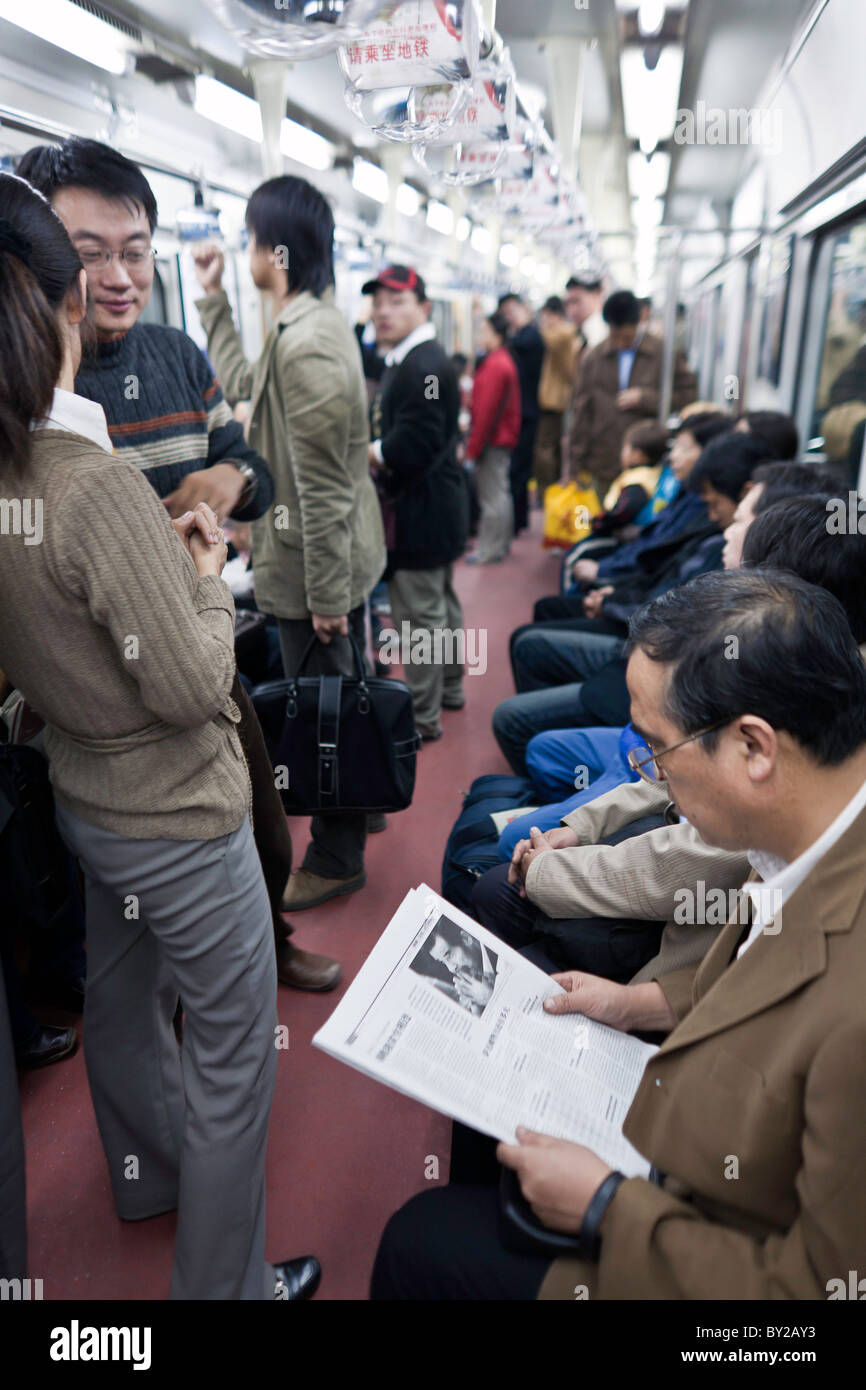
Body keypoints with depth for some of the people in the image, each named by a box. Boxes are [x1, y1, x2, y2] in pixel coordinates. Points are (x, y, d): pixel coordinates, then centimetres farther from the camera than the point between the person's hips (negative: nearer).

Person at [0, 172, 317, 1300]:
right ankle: (224, 1284, 29)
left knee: (120, 997, 27)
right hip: (175, 815, -8)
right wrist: (208, 575, -8)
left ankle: (150, 1170, 54)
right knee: (235, 1049, 9)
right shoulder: (96, 484, -27)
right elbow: (192, 687, -24)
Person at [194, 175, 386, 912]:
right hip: (342, 555, 10)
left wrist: (325, 592, -20)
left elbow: (321, 487, -24)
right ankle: (358, 802, 44)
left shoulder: (304, 344, -23)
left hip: (318, 564, -10)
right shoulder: (316, 321, 8)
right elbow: (246, 385, 23)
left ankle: (337, 856, 22)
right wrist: (213, 300, 21)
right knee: (342, 695, 24)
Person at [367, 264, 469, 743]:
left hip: (420, 512, -11)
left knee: (419, 616, -3)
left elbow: (410, 447, -28)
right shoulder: (412, 361, 15)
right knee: (441, 604, 21)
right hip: (434, 507, 11)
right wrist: (374, 446, -1)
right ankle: (450, 688, 37)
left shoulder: (421, 367, -20)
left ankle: (423, 717, 7)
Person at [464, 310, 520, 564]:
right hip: (504, 438, 11)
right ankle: (500, 545, 25)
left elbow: (486, 411, -20)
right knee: (500, 492, 16)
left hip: (491, 441, -11)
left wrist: (473, 448, -16)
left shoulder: (493, 365, -17)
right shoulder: (506, 361, 14)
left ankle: (490, 550, -1)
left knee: (491, 497, -6)